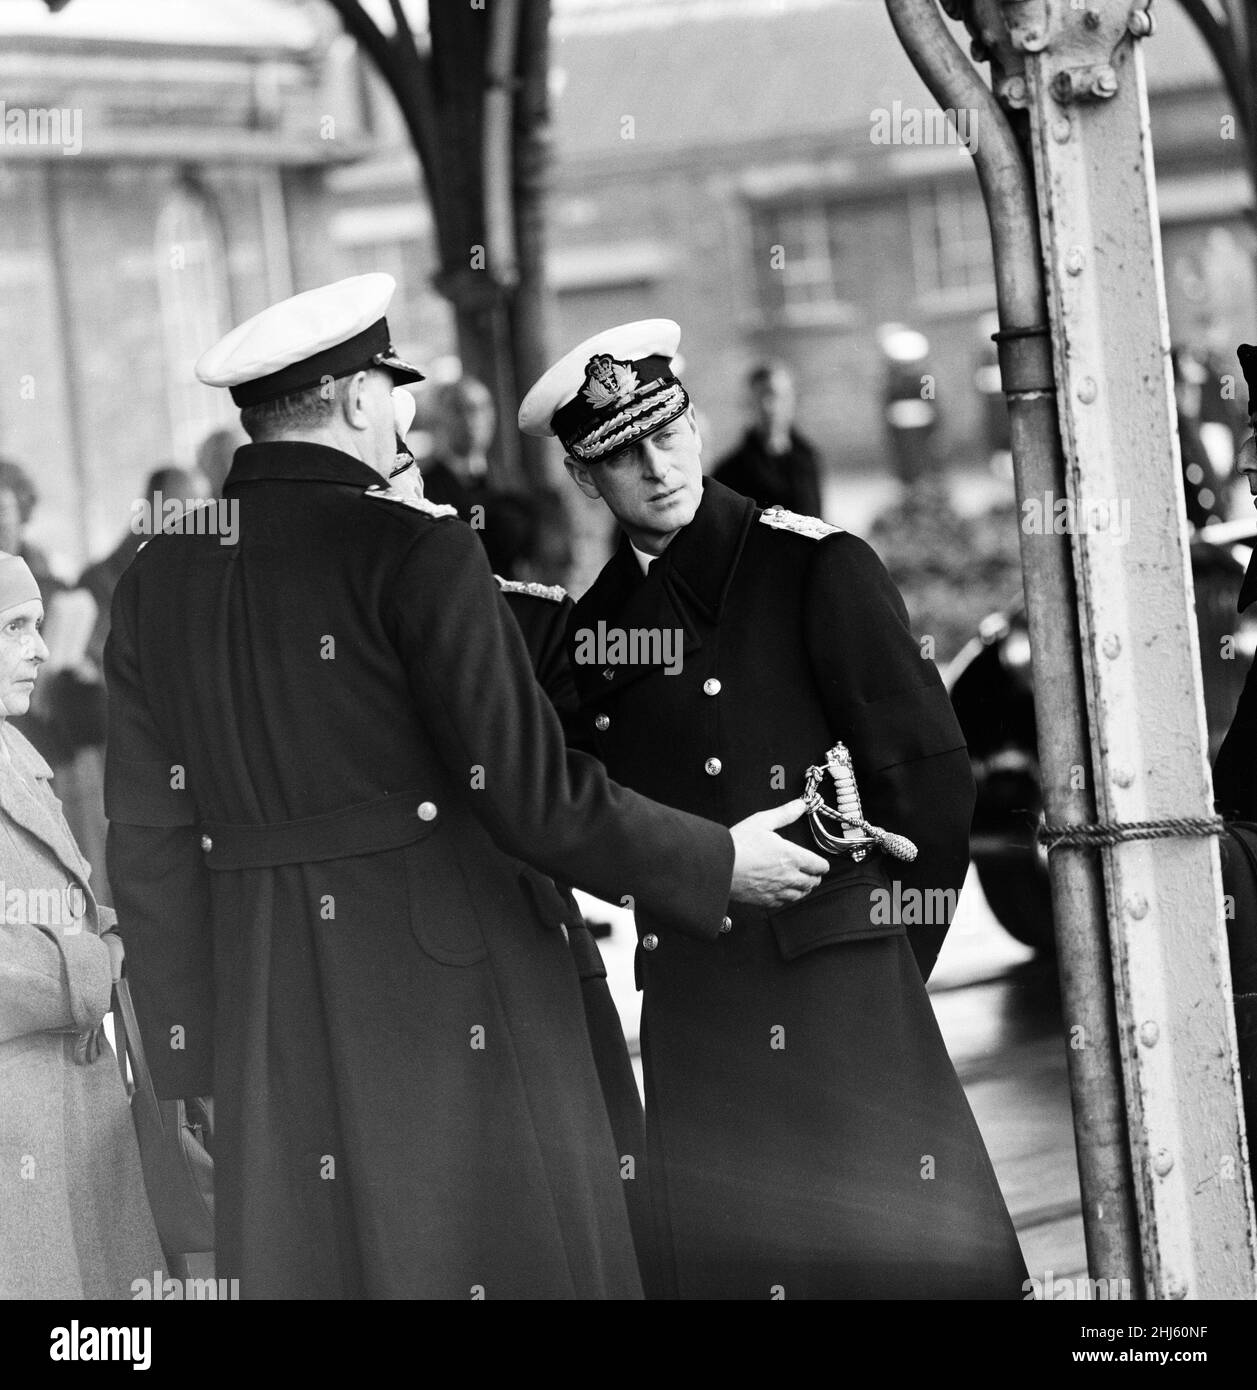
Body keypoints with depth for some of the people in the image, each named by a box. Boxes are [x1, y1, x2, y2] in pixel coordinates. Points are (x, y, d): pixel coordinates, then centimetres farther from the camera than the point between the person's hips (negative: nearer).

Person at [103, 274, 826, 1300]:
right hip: (451, 985, -5)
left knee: (308, 1257, 9)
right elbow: (530, 794, -14)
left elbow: (148, 844, 8)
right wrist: (720, 865, -1)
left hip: (270, 1020, 6)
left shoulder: (157, 580, 7)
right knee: (495, 1258, 3)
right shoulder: (416, 551, -11)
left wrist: (198, 1057, 14)